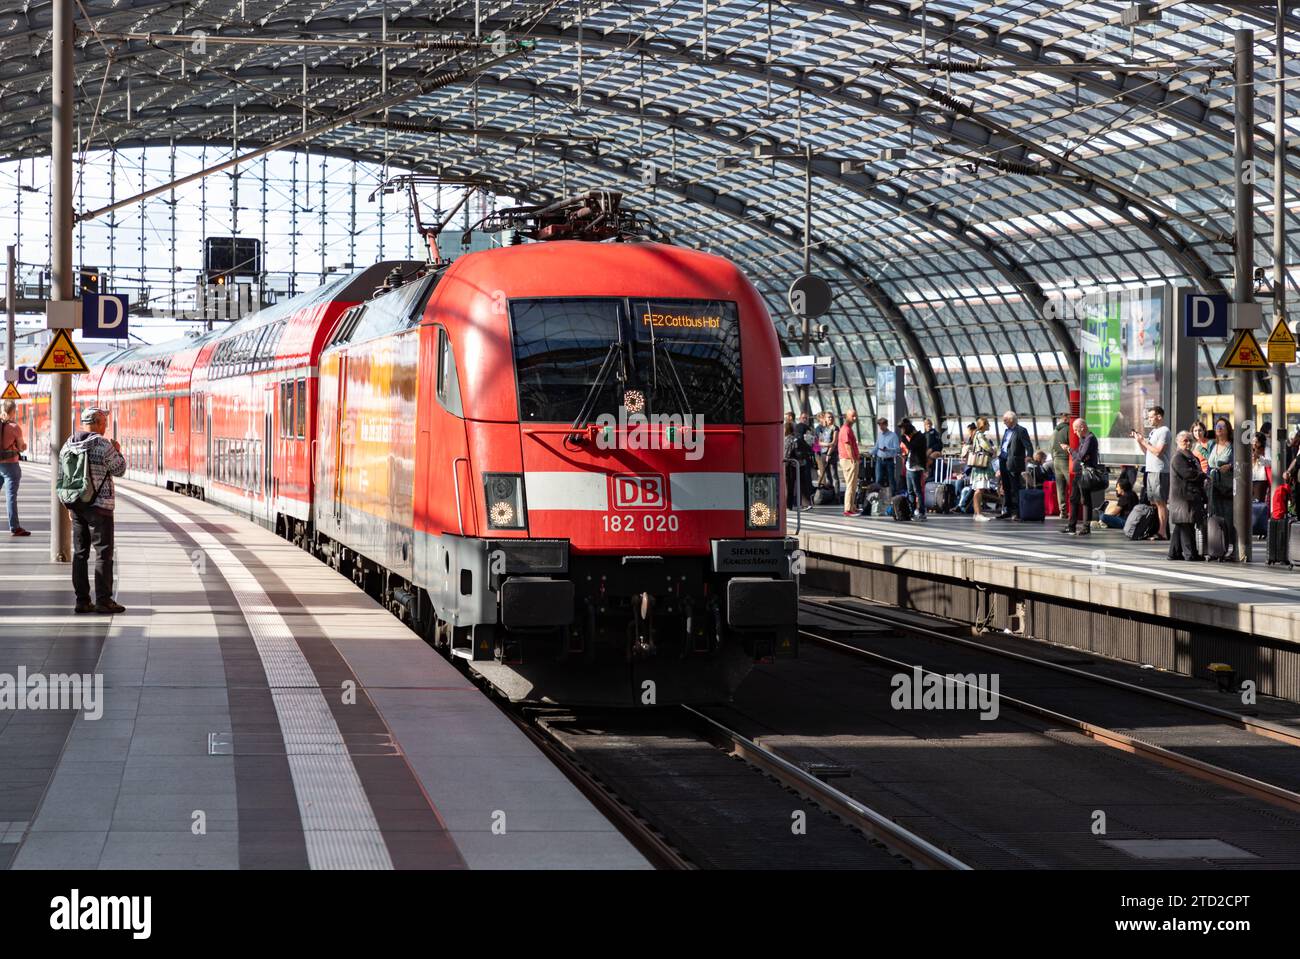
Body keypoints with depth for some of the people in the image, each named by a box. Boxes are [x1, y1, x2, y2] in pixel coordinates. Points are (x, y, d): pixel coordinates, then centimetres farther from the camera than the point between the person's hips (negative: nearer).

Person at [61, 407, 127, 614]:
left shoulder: (69, 444, 5)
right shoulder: (103, 445, -14)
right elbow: (119, 470, -5)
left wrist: (70, 505, 16)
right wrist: (118, 452, 13)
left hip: (76, 504, 6)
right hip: (99, 505, -6)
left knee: (80, 552, 9)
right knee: (103, 552, -2)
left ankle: (82, 600, 8)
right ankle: (103, 601, -4)